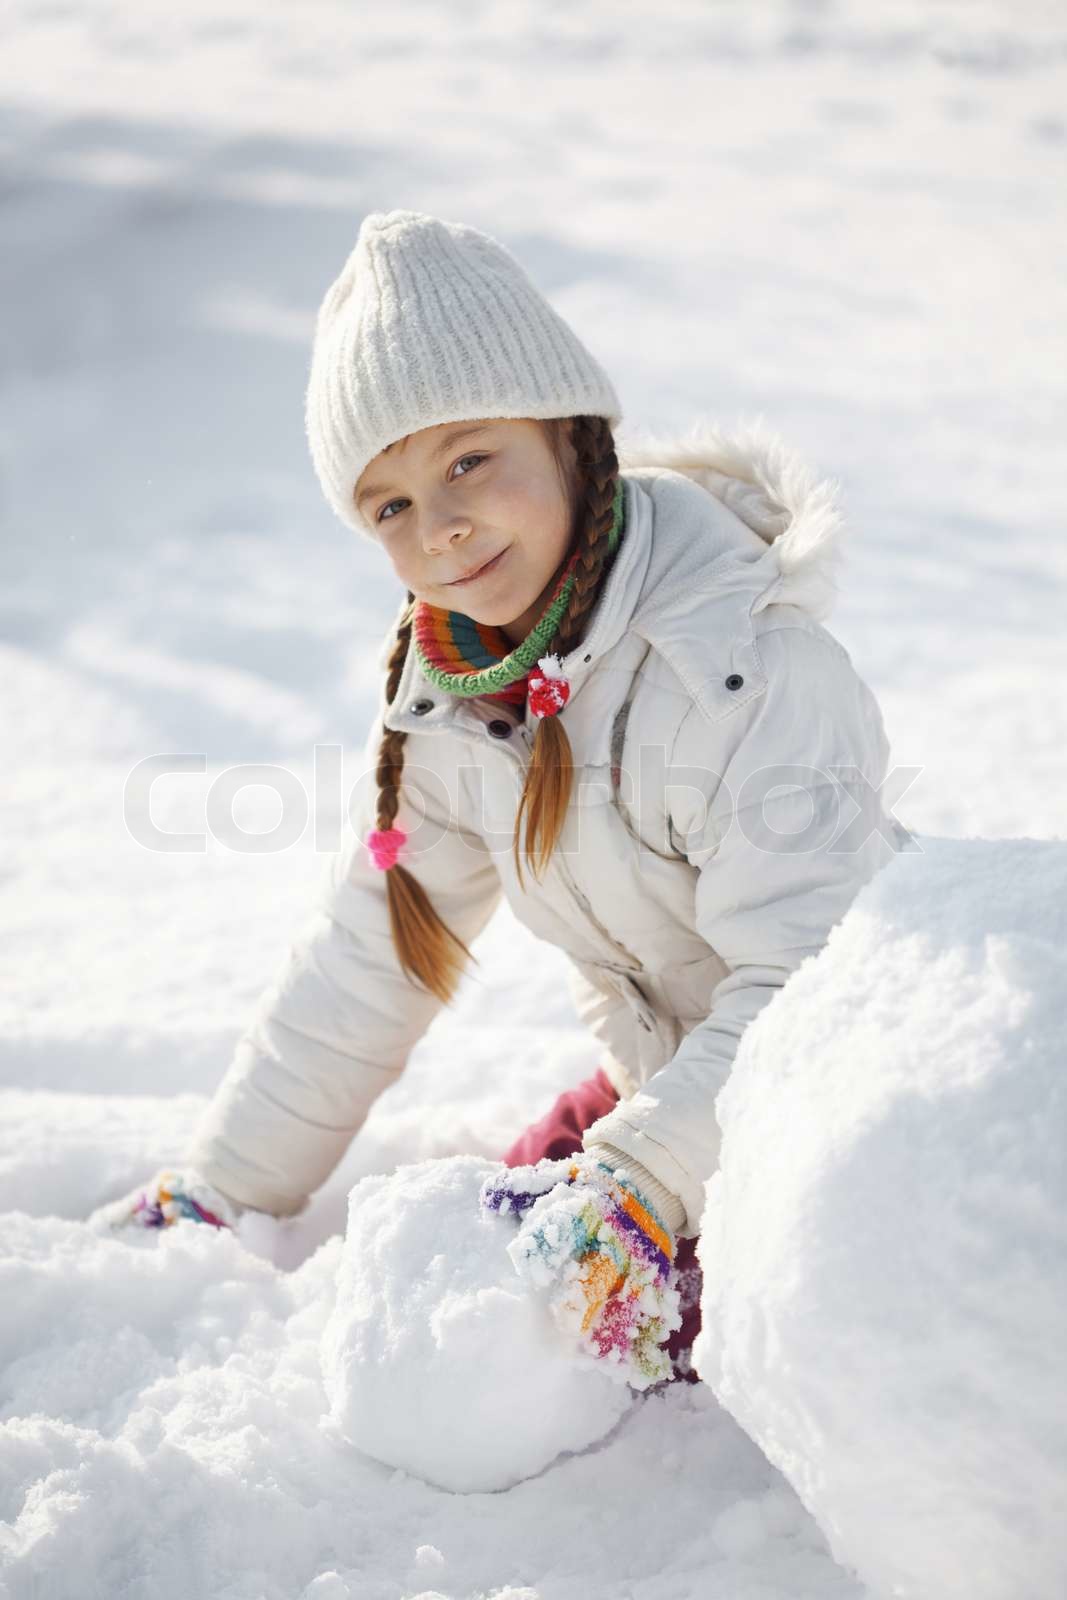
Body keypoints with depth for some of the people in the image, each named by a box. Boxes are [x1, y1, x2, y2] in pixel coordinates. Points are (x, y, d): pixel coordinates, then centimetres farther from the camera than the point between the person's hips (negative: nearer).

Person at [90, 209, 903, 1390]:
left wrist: (646, 1170, -43)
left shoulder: (748, 663, -28)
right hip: (670, 1074, 7)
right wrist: (219, 1191, 3)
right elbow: (361, 964, 2)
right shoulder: (449, 682, -5)